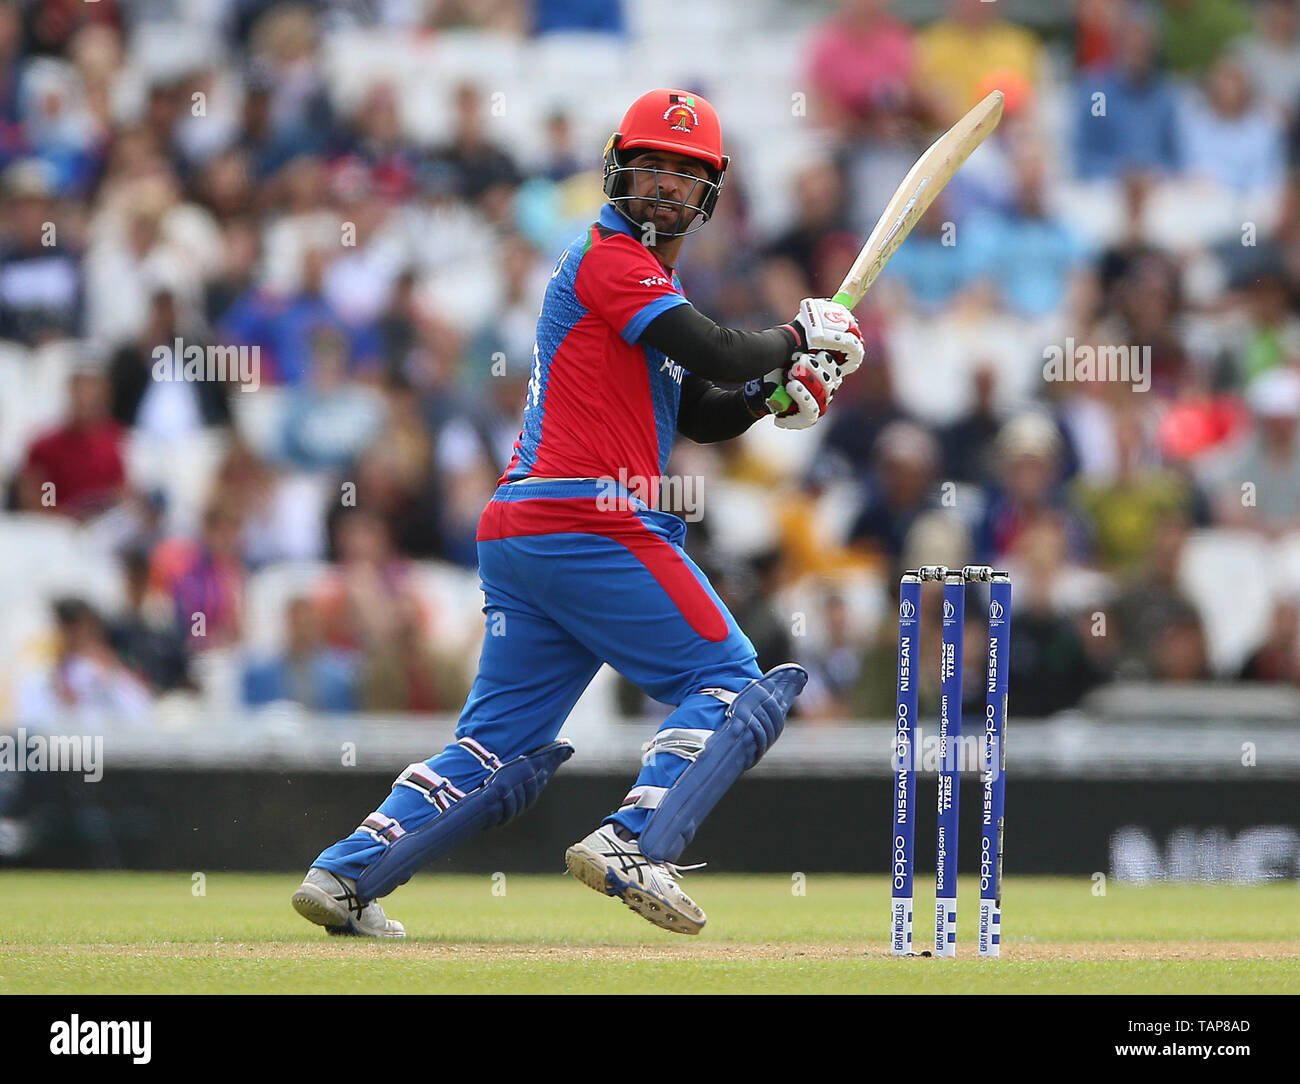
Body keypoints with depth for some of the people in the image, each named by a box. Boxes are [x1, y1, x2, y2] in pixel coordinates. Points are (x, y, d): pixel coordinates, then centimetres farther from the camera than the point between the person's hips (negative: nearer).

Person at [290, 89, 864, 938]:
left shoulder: (643, 275, 27)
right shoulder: (612, 256, -4)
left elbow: (706, 415, 27)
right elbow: (718, 356, -15)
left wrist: (779, 385, 9)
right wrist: (800, 336, 2)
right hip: (590, 524, -9)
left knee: (501, 741, 9)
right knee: (730, 682, -4)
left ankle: (348, 873, 1)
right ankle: (633, 846, -18)